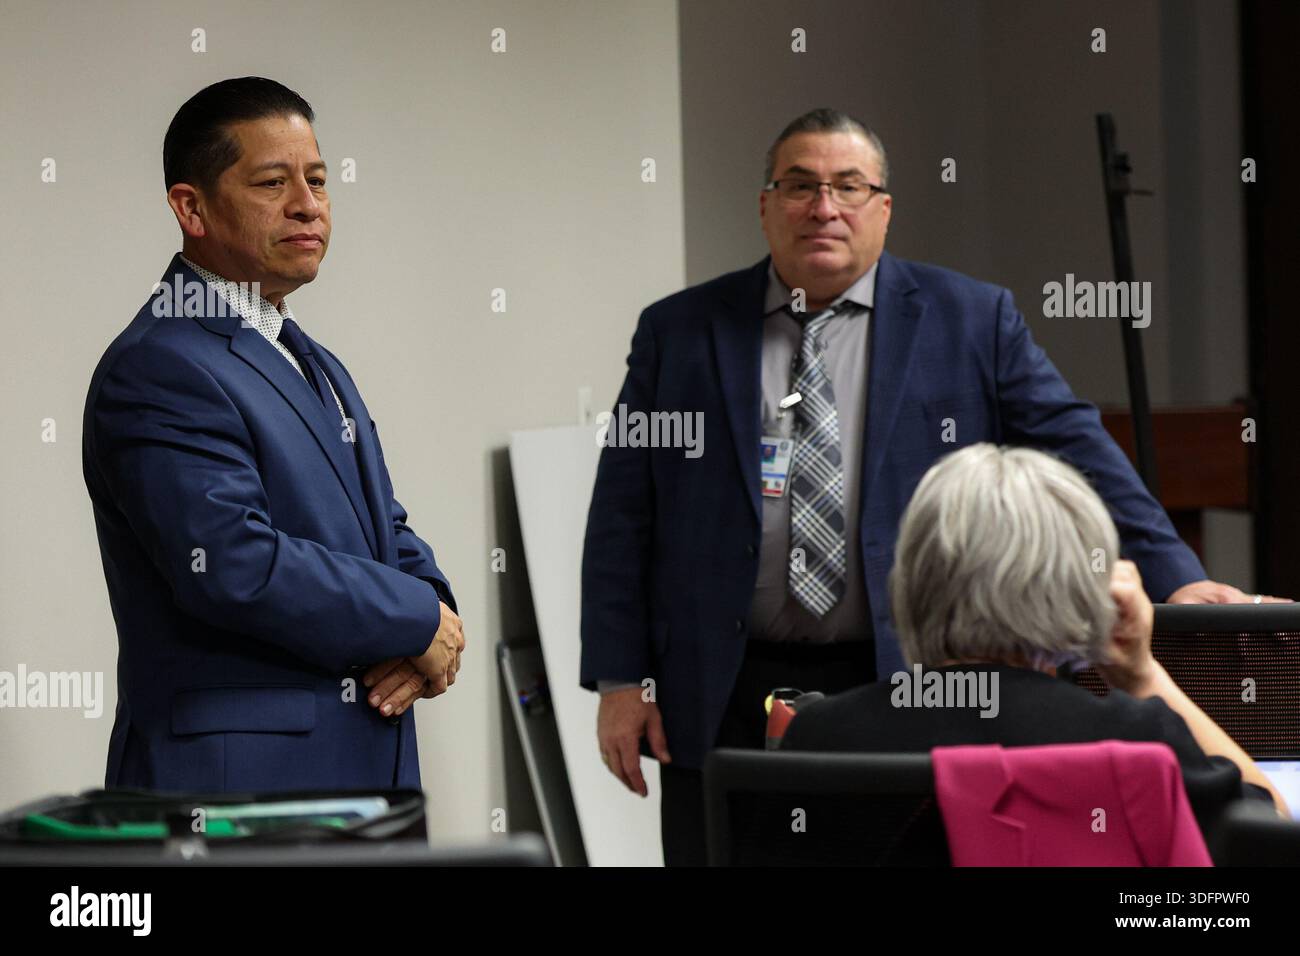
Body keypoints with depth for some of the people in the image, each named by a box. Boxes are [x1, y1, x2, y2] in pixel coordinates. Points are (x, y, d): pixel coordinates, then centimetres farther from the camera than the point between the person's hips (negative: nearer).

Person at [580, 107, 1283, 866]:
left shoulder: (973, 321, 6)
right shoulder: (679, 333, 7)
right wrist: (621, 680, -1)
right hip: (726, 699, 1)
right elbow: (624, 515, 6)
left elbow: (1073, 452, 2)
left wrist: (1172, 575, -10)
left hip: (908, 691, -1)